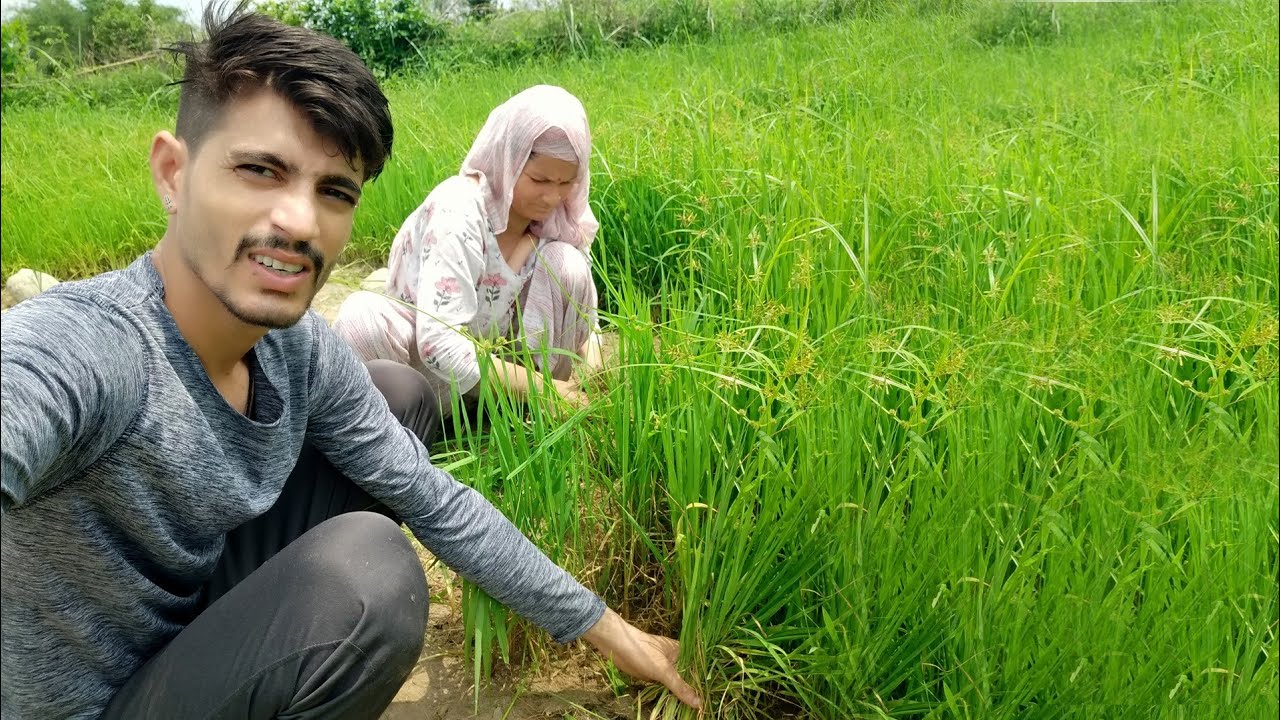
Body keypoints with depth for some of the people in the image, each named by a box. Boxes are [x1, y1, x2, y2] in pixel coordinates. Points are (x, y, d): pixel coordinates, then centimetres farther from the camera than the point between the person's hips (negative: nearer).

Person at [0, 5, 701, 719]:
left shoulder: (301, 348, -11)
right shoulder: (68, 353, -33)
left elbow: (436, 502, -5)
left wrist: (608, 630, -1)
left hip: (197, 615, 7)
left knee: (400, 391, 3)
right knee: (370, 567, -33)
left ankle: (282, 660, 17)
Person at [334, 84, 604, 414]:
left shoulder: (559, 219, -8)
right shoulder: (457, 213, -26)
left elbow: (584, 323, 0)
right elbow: (440, 346, -35)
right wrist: (543, 387, -32)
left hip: (494, 359, 5)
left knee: (567, 263, -17)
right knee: (362, 315, -35)